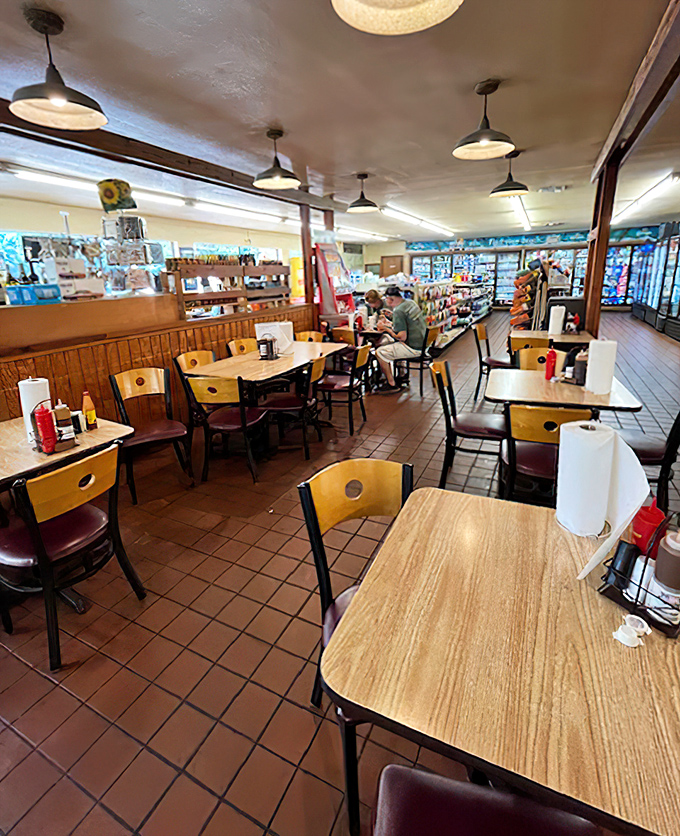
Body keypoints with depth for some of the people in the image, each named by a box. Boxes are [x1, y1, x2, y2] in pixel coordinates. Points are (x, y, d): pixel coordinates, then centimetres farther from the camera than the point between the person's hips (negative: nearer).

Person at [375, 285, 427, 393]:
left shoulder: (398, 311, -19)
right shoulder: (411, 302, 9)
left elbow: (402, 337, -22)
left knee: (380, 352, -8)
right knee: (386, 343, 21)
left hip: (413, 348, -10)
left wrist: (386, 328, -10)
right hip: (422, 343, 10)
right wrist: (389, 324, 15)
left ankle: (392, 384, 2)